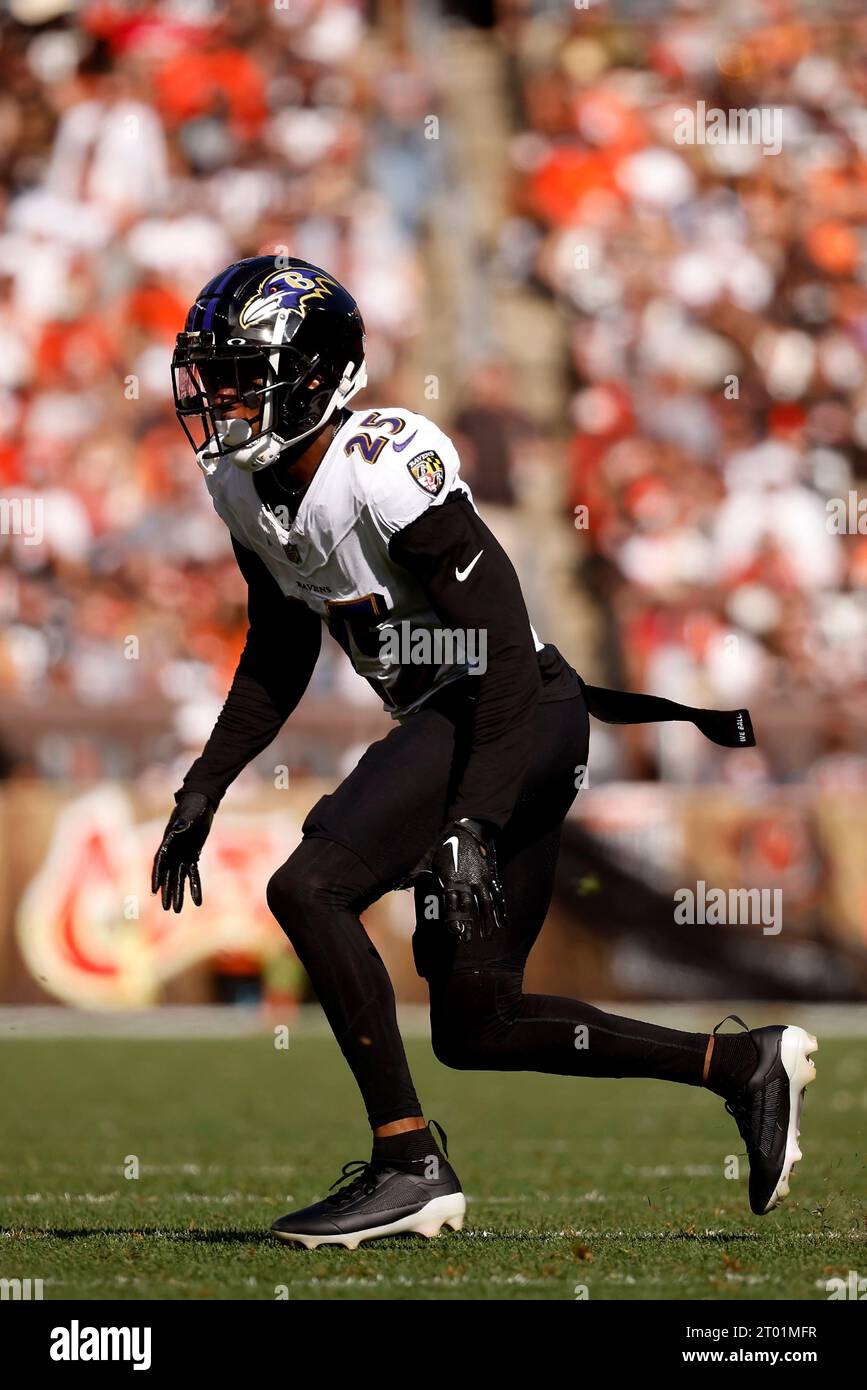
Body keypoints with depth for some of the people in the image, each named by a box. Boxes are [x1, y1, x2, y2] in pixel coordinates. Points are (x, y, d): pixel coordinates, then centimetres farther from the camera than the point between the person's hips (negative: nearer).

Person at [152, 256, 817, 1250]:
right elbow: (277, 662, 21)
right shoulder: (245, 487, 6)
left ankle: (410, 1166, -14)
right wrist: (201, 793, 15)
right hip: (444, 721, 10)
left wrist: (471, 827, -29)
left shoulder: (387, 466, -21)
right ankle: (742, 1064, 17)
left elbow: (506, 654, -24)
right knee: (473, 1030, 9)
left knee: (307, 888, -21)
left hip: (517, 718, -10)